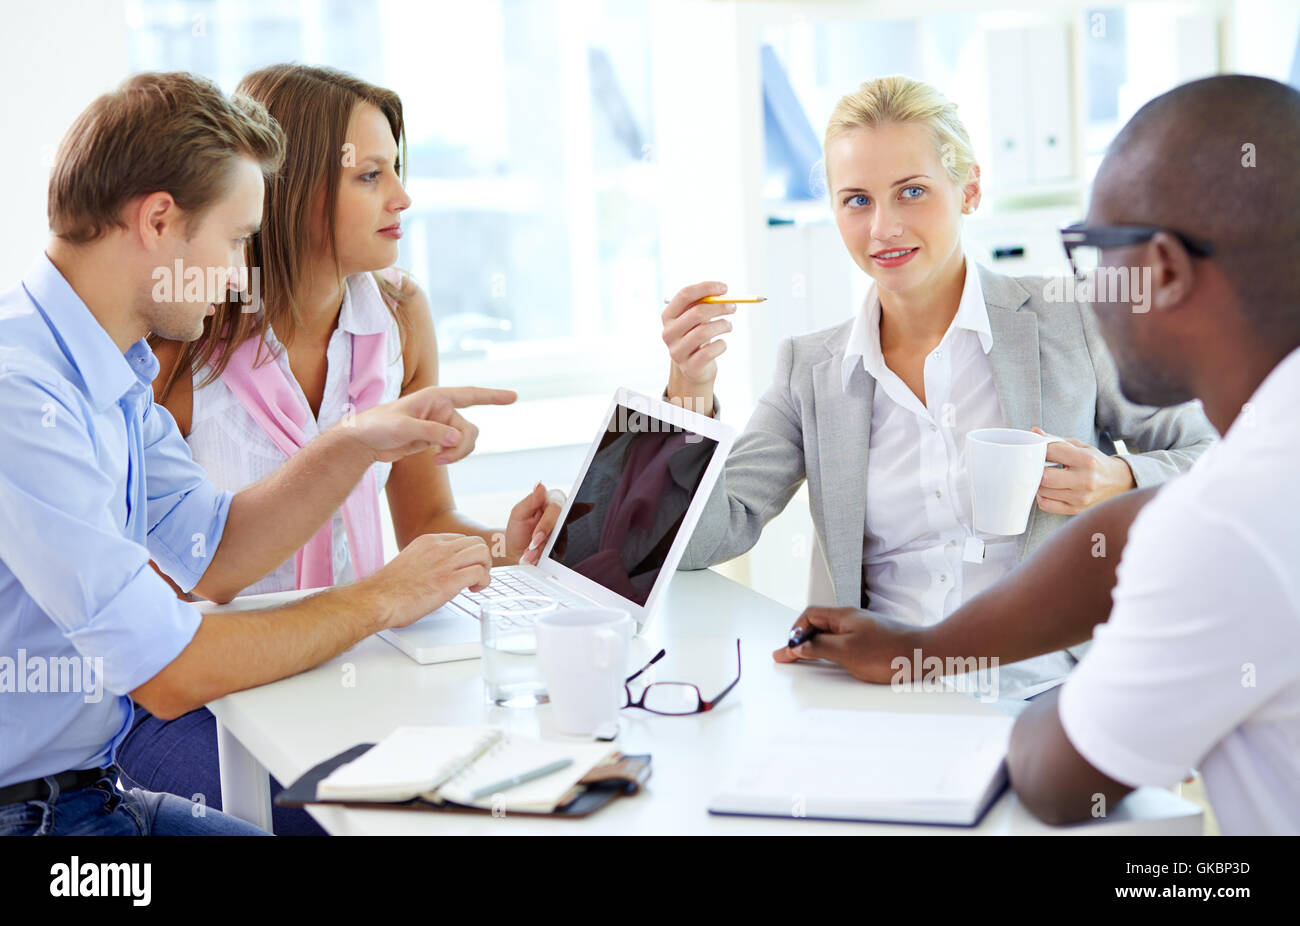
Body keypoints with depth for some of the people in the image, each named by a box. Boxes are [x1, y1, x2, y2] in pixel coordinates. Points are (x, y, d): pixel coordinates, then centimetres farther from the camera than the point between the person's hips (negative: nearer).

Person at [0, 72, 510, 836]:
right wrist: (380, 601, -12)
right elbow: (168, 672, -25)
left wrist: (356, 445, 0)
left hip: (87, 787, 9)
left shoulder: (112, 372, 6)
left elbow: (210, 556, 12)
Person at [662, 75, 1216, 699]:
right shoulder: (809, 370, 12)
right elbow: (704, 541, 5)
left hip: (1047, 697, -2)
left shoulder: (1071, 320, 3)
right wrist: (691, 391, -9)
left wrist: (1122, 484, -12)